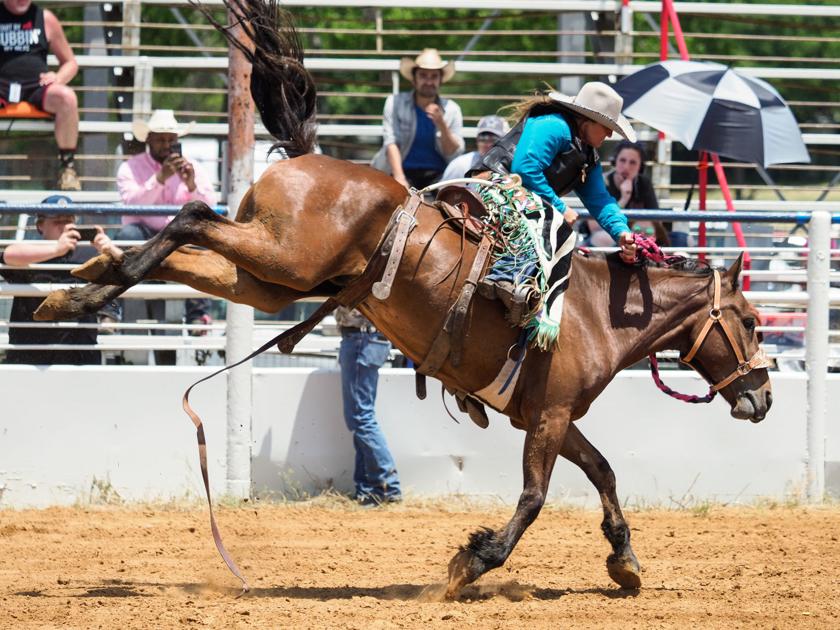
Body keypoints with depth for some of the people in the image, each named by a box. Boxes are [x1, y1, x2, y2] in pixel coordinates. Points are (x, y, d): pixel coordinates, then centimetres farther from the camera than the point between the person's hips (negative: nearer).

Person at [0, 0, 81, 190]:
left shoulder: (45, 18, 13)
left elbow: (70, 62, 19)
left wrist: (59, 78, -4)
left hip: (36, 87, 1)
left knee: (66, 96, -33)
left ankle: (67, 167, -21)